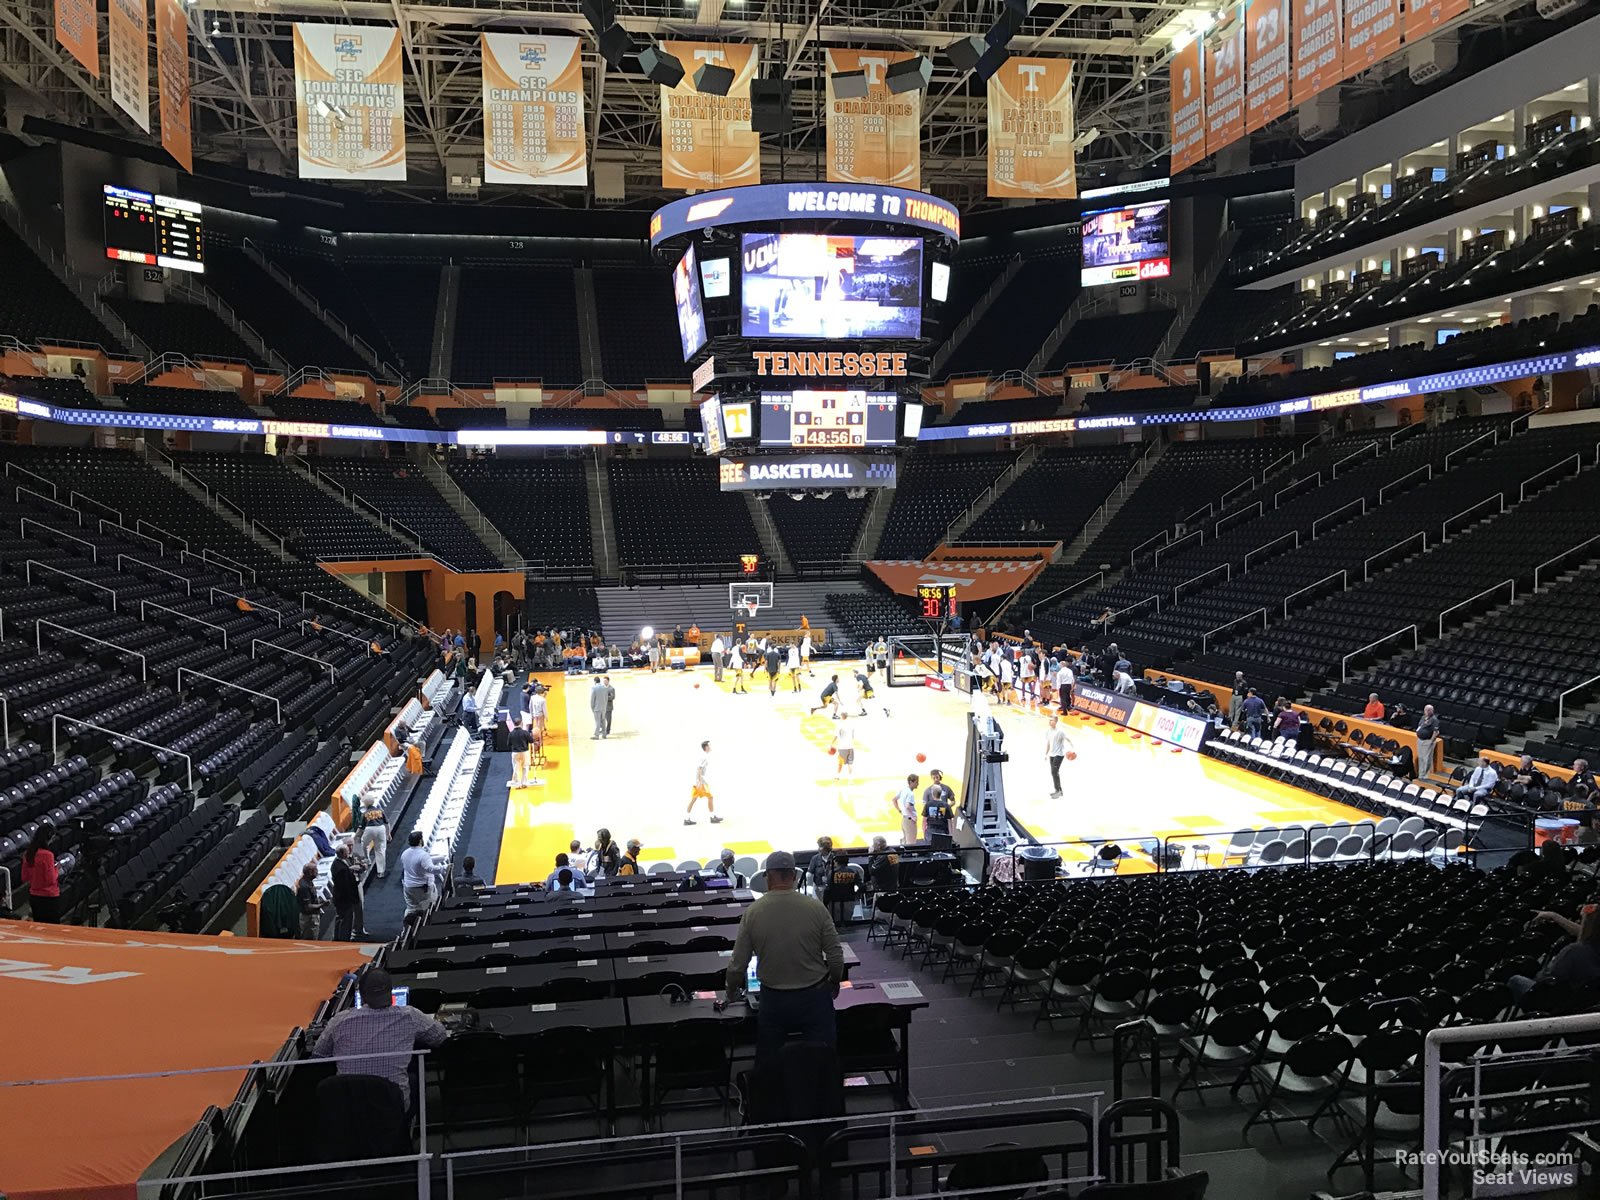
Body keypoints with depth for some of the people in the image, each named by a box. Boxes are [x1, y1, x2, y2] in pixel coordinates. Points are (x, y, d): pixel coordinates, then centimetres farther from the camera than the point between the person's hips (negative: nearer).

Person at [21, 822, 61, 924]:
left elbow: (24, 878, 9)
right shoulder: (47, 855, -21)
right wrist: (56, 869, -1)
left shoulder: (28, 854, 0)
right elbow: (51, 880, -18)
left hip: (34, 896, 7)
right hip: (49, 897, -7)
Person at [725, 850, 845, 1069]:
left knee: (768, 1062, 16)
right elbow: (835, 956, -7)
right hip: (814, 996, 0)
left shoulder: (752, 913, -10)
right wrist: (835, 981, 14)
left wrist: (731, 988, 16)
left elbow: (738, 964, -4)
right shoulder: (816, 908, -12)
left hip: (773, 1000, 1)